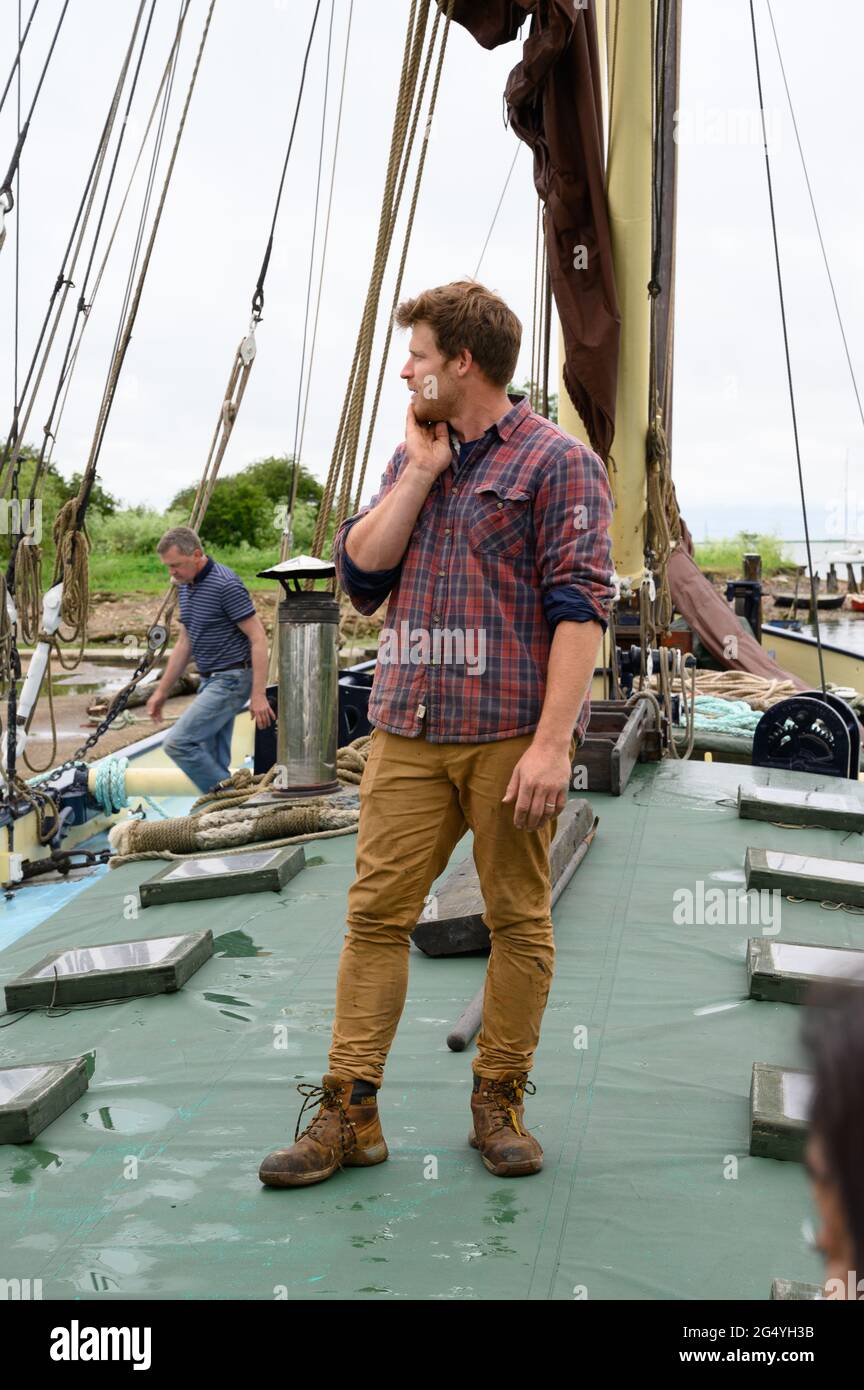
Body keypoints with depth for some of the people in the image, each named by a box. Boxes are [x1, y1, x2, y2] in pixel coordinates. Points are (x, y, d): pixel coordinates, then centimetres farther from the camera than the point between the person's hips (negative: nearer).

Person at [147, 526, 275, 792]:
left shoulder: (226, 585, -18)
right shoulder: (187, 587, 11)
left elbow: (258, 638, -19)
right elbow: (184, 644, 18)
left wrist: (258, 695, -23)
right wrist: (161, 691, 18)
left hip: (231, 679, -9)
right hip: (211, 681, 9)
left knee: (178, 743, -14)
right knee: (213, 763, 9)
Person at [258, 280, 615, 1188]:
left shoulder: (557, 462, -2)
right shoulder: (411, 458, 18)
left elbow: (579, 605, -10)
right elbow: (358, 578, 8)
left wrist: (552, 742, -18)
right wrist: (420, 470, 1)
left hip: (512, 734, -5)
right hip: (409, 729, 5)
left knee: (518, 919, 5)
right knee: (376, 911, 2)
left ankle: (499, 1102, 19)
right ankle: (347, 1113, 9)